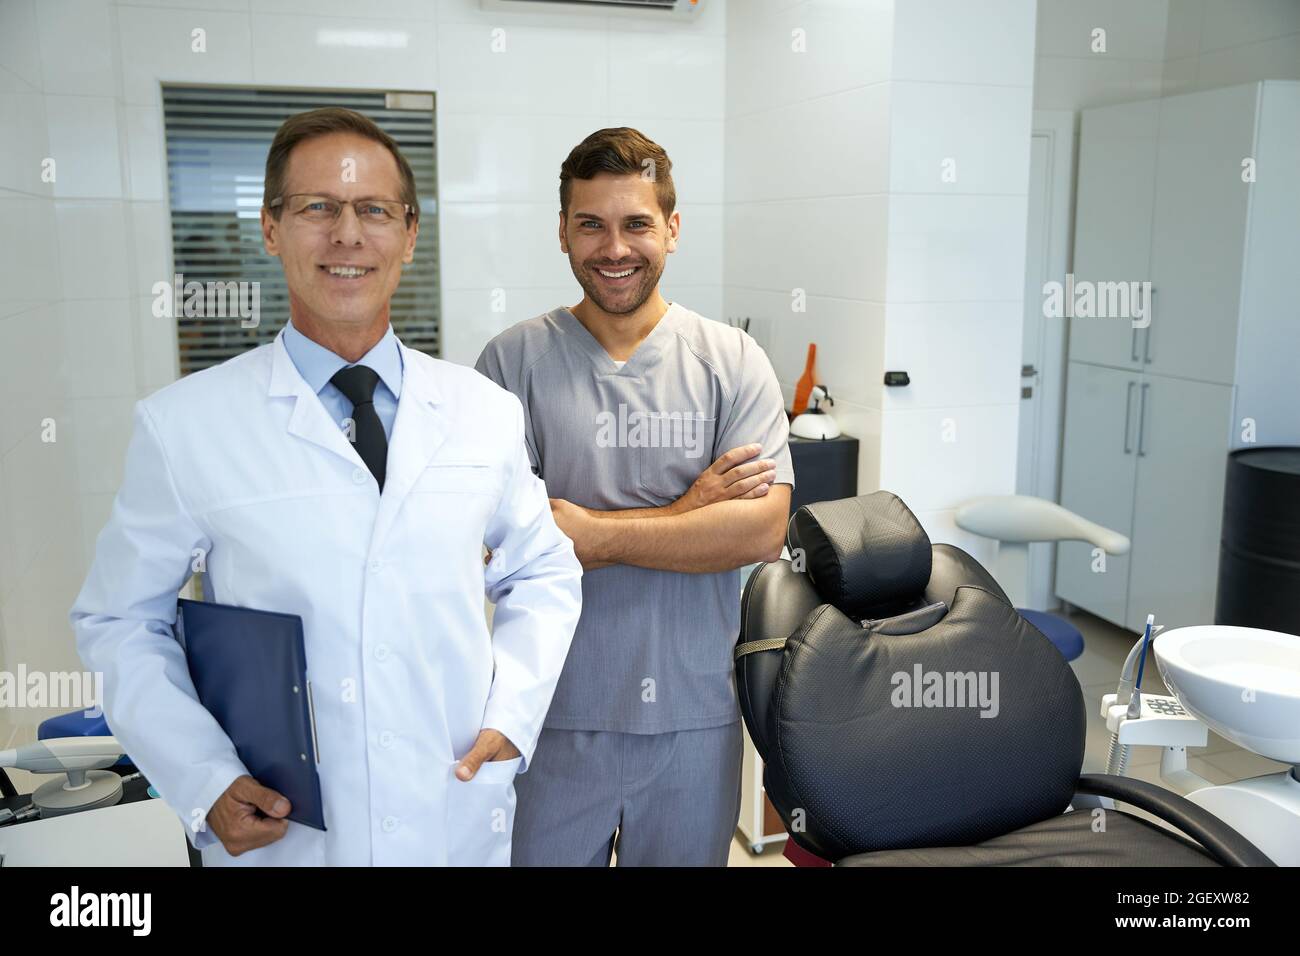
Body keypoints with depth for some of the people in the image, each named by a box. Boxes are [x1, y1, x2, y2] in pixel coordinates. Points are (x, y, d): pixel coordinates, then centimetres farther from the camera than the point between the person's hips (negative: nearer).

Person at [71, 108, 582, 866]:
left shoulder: (489, 413, -2)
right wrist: (204, 780, -10)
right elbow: (121, 621, 0)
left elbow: (543, 573, 10)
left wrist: (512, 710, -4)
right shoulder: (183, 427, -8)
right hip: (282, 836, -2)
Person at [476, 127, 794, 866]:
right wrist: (688, 508, -14)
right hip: (556, 714, -1)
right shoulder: (515, 360, -5)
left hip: (695, 714, 1)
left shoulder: (734, 361, -2)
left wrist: (597, 535, -17)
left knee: (687, 856, 19)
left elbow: (762, 528, -12)